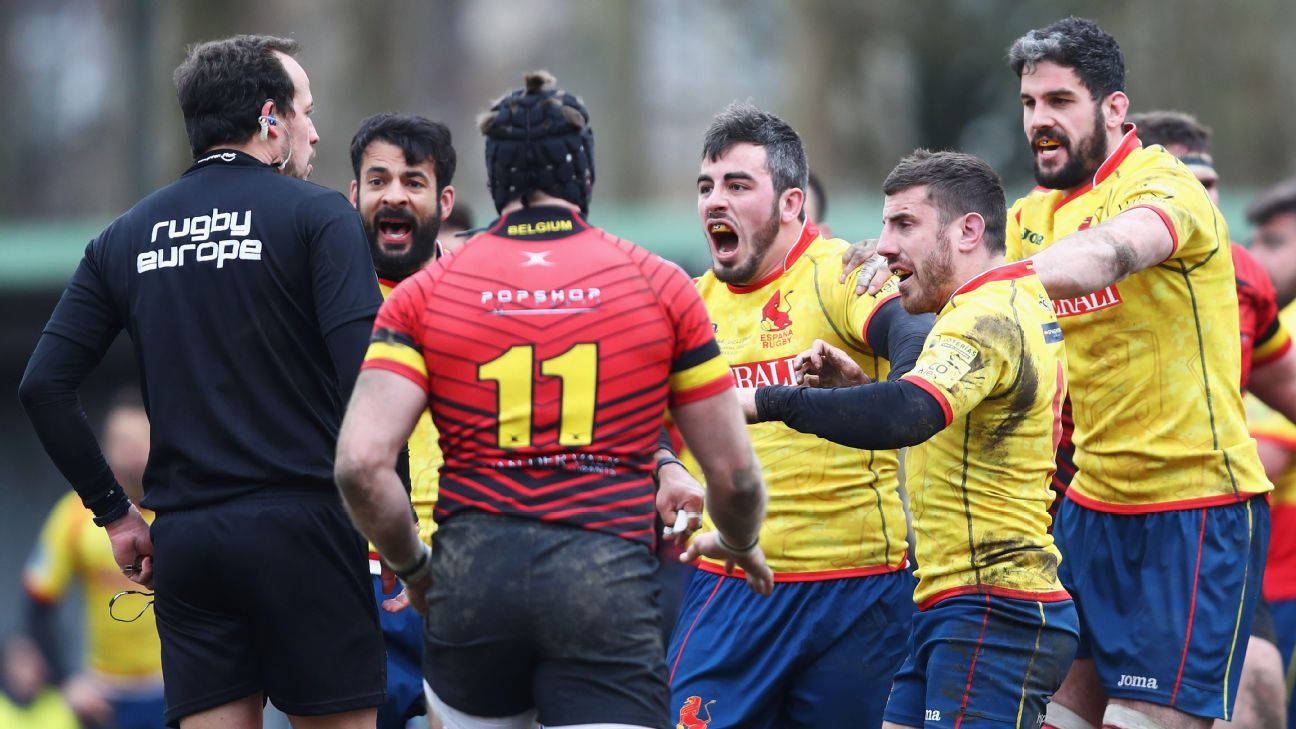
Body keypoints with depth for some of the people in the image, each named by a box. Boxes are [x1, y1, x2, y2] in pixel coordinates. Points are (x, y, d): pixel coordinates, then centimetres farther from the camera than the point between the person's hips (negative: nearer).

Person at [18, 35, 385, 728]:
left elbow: (43, 386, 7)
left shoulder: (126, 237, 12)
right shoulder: (316, 215, -2)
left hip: (184, 540, 4)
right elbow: (368, 382, -13)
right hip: (302, 527, -4)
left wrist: (114, 511, 13)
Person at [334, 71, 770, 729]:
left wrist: (411, 563, 13)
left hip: (471, 577, 2)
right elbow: (734, 472, 9)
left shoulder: (424, 293, 6)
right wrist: (740, 544, 31)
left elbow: (360, 463, -5)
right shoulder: (659, 285, 6)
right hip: (609, 582, -2)